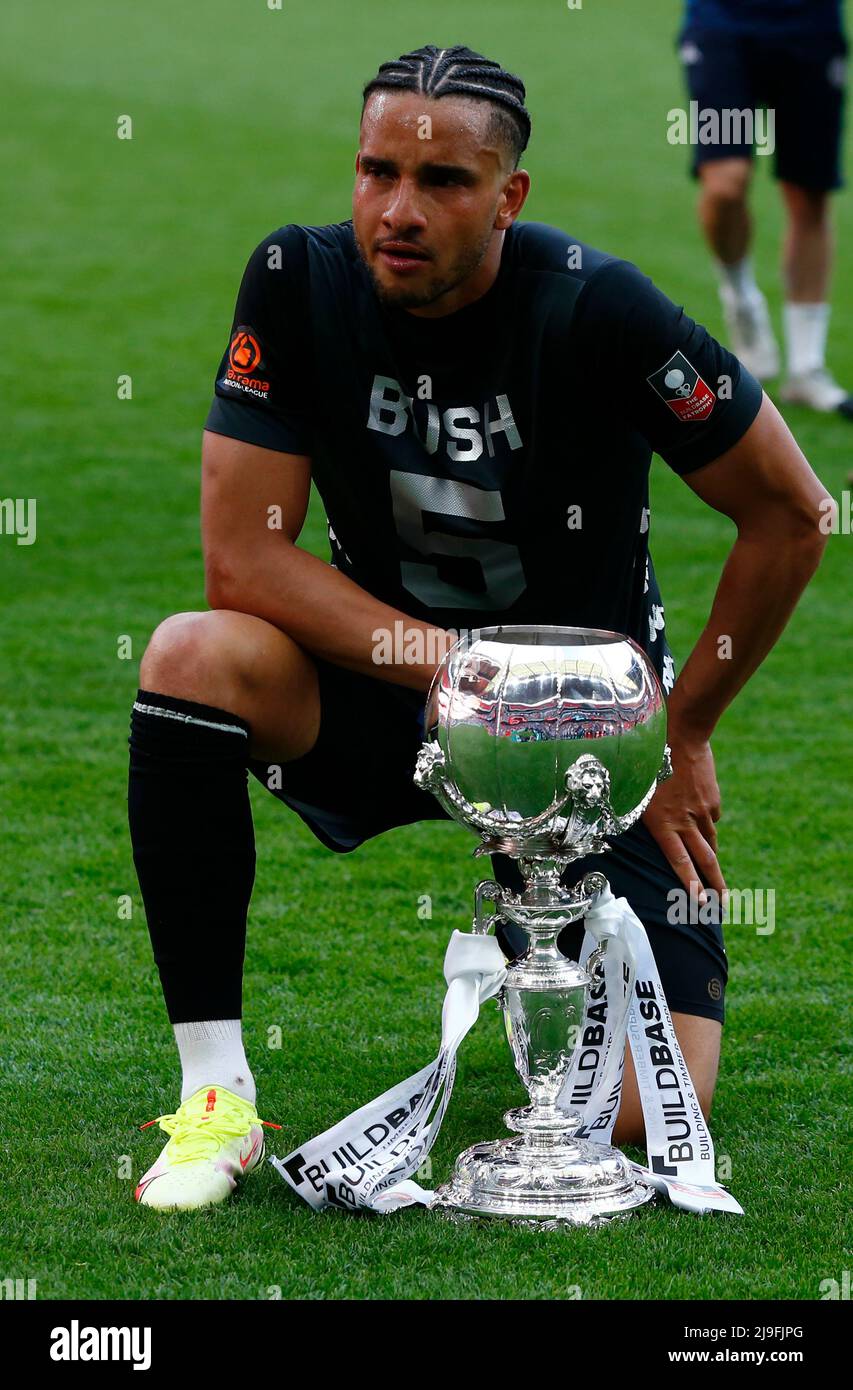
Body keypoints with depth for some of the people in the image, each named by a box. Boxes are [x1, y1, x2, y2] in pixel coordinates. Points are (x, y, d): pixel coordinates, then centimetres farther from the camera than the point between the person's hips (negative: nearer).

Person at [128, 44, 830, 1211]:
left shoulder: (594, 308, -21)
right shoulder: (300, 283, -12)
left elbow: (791, 514, -12)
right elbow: (242, 555, -14)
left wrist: (684, 734, -5)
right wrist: (455, 669, -25)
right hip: (386, 685, 2)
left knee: (646, 1107, -19)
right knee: (196, 656, -30)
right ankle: (215, 1096, -21)